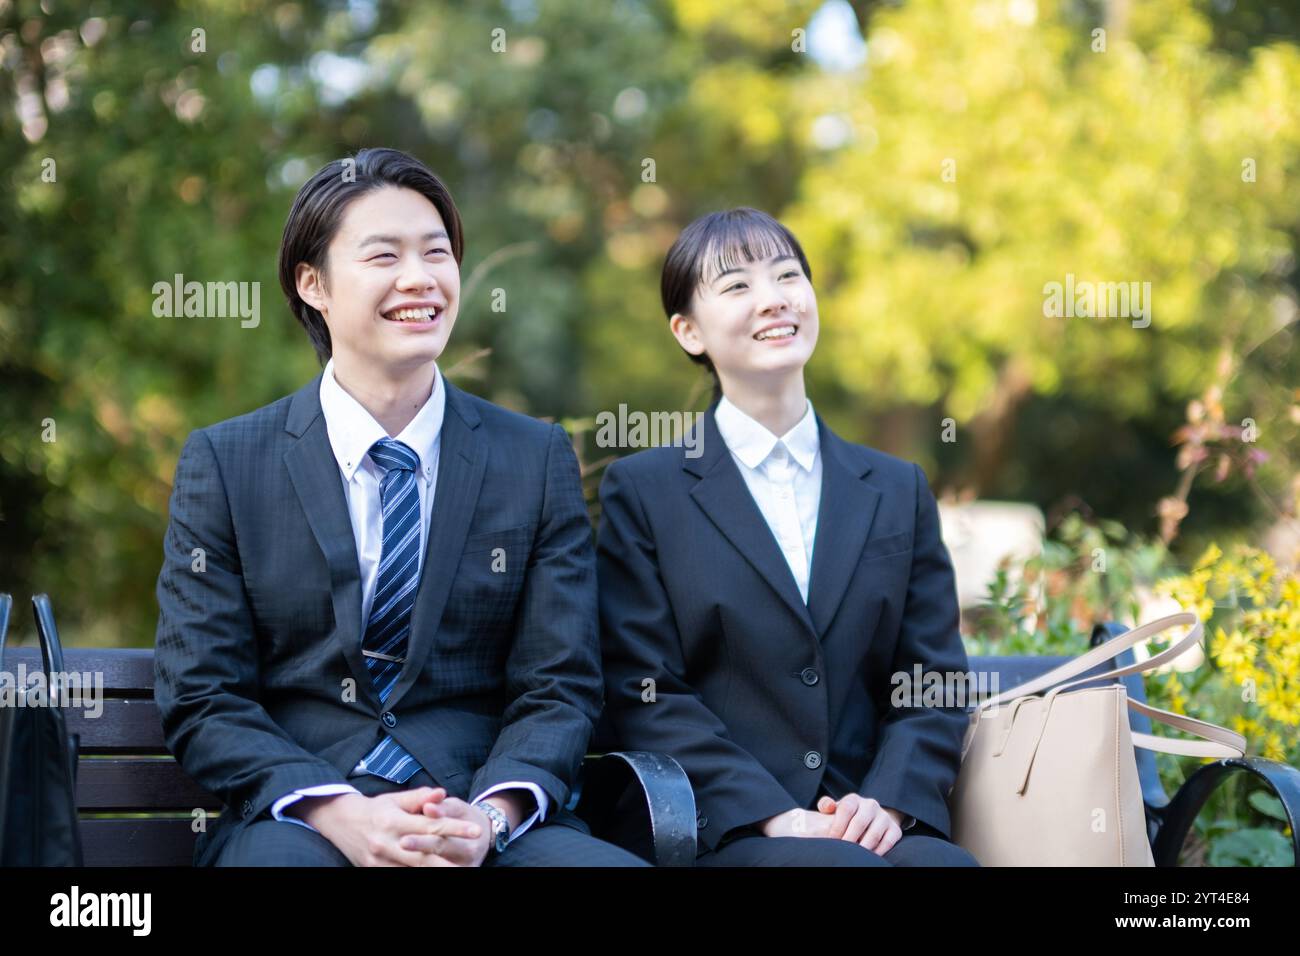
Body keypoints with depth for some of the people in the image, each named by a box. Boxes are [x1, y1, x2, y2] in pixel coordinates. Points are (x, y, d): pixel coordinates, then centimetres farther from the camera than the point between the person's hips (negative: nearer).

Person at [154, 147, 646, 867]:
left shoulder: (538, 459, 11)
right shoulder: (221, 464, 7)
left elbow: (559, 688, 8)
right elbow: (200, 700, 2)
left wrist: (489, 816, -14)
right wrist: (340, 814, -16)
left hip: (485, 825, 2)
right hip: (294, 818, -2)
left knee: (622, 866, -30)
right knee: (275, 857, -38)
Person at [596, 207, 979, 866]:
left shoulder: (899, 490, 19)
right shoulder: (642, 491, 9)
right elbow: (645, 695, 0)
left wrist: (889, 801, -7)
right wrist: (772, 815, -13)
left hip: (870, 827, 3)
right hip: (723, 835, -3)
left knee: (948, 862, -31)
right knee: (842, 865, -35)